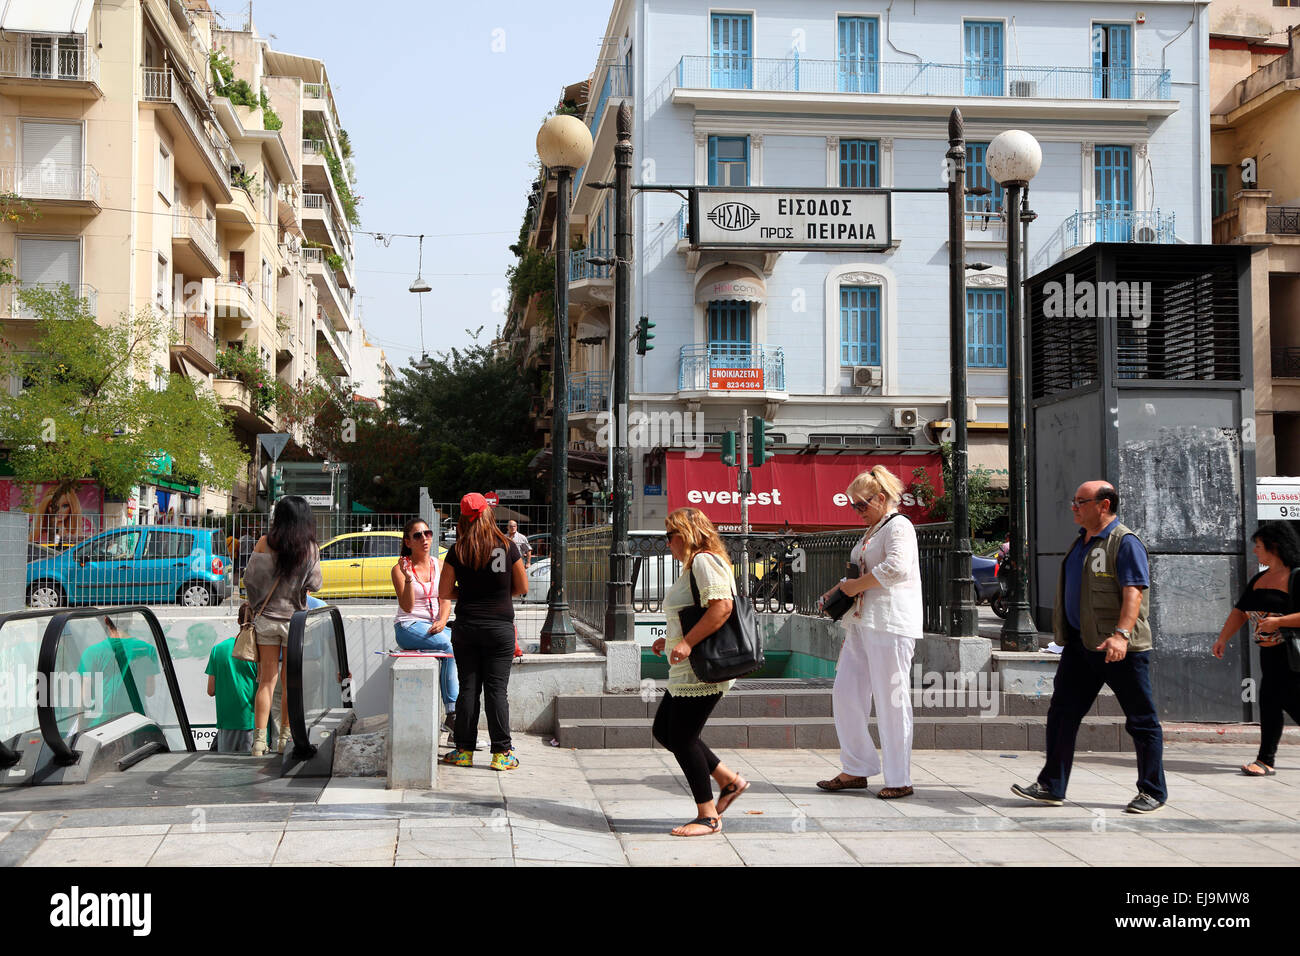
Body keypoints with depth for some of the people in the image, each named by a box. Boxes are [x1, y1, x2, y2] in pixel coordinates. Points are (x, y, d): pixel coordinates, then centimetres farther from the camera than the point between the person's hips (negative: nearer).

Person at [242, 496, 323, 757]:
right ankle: (286, 737, 15)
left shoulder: (265, 543, -5)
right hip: (295, 619, -1)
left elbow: (249, 577, -4)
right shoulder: (310, 548, -7)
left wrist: (253, 603, 13)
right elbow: (316, 584, -4)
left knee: (267, 679, 6)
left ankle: (260, 739, 2)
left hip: (266, 618, 1)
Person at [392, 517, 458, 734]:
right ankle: (452, 712, -28)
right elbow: (407, 606, -11)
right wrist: (408, 578, -25)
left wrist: (441, 622, -11)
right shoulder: (400, 568, -3)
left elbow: (445, 600, 9)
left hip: (434, 625, 5)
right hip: (408, 626, -5)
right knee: (450, 646, -31)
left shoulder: (438, 565, 12)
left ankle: (453, 712, -22)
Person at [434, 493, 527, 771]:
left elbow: (445, 592, -1)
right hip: (501, 626, -1)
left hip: (467, 627, 1)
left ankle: (465, 750, 13)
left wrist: (468, 592, 9)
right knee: (497, 689, 2)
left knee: (468, 688, 8)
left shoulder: (458, 551, -4)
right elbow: (522, 587, 5)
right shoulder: (508, 547, -4)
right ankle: (501, 753, 3)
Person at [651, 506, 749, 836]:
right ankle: (729, 780, 19)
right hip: (688, 671, 11)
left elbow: (722, 607, -26)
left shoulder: (704, 561, -14)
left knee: (682, 738, -5)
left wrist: (687, 642, -29)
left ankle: (708, 817, 7)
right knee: (664, 730, 14)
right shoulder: (693, 565, 20)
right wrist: (671, 640, 22)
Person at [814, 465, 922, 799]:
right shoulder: (870, 533, 22)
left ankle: (899, 780, 4)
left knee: (891, 701, -4)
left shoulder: (898, 526, -7)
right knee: (845, 696, 7)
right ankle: (856, 770, 17)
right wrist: (840, 590, 15)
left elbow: (896, 567, -23)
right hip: (861, 624, 10)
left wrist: (857, 585, -15)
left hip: (891, 624, -10)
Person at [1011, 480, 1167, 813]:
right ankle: (1051, 785, 10)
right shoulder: (1081, 541, 16)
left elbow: (1134, 592, -21)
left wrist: (1121, 634, -34)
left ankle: (1152, 792, 14)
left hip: (1120, 648, -8)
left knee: (1141, 721, 3)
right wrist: (1066, 634, 23)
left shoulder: (1125, 542, -11)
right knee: (1062, 712, 5)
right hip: (1081, 645, 8)